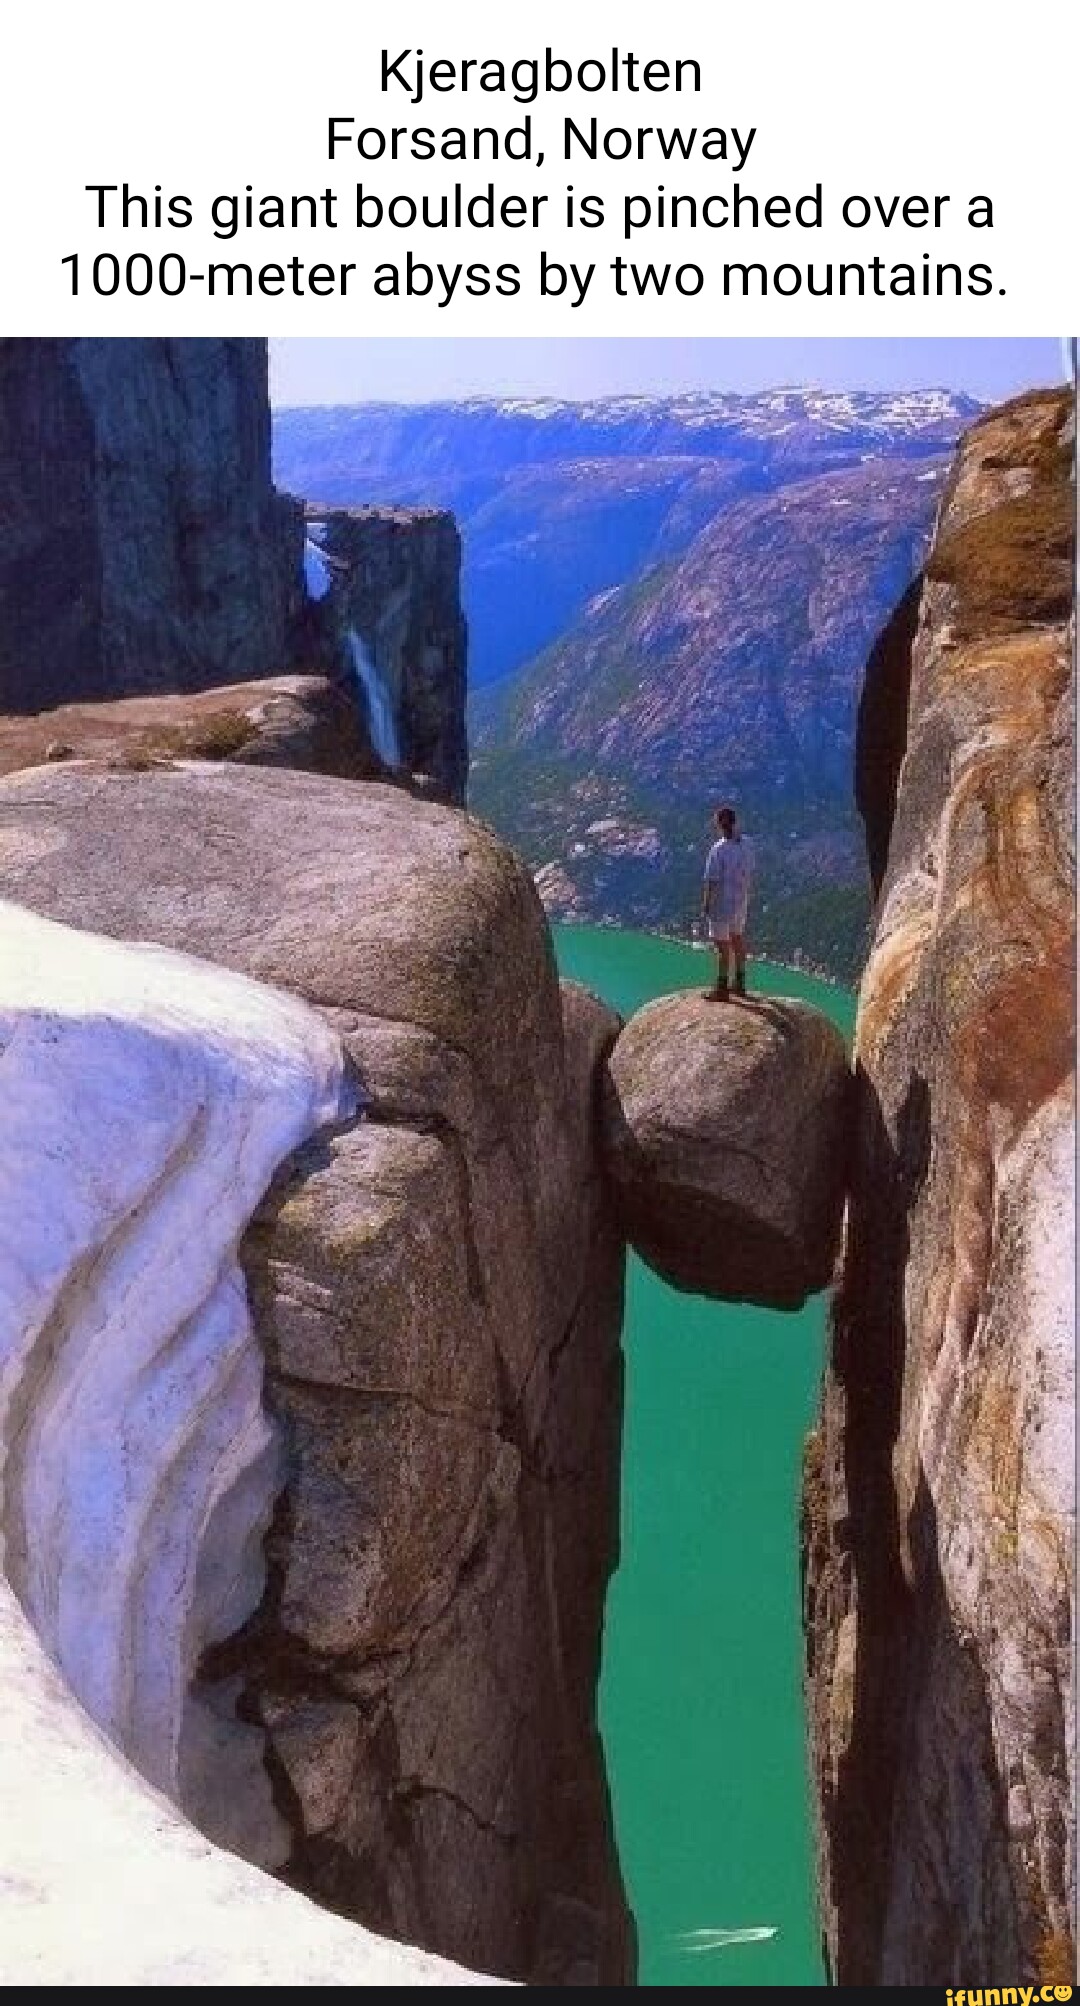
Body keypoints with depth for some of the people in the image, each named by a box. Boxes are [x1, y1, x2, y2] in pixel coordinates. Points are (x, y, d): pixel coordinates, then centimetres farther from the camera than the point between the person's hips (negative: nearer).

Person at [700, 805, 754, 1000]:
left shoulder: (718, 850, -28)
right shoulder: (746, 844, -6)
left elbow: (711, 881, -23)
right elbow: (750, 873, 5)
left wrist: (705, 905, -10)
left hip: (721, 902, -7)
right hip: (740, 901, 7)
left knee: (722, 946, 6)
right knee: (737, 939, 21)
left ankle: (722, 989, 19)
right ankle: (740, 984, 33)